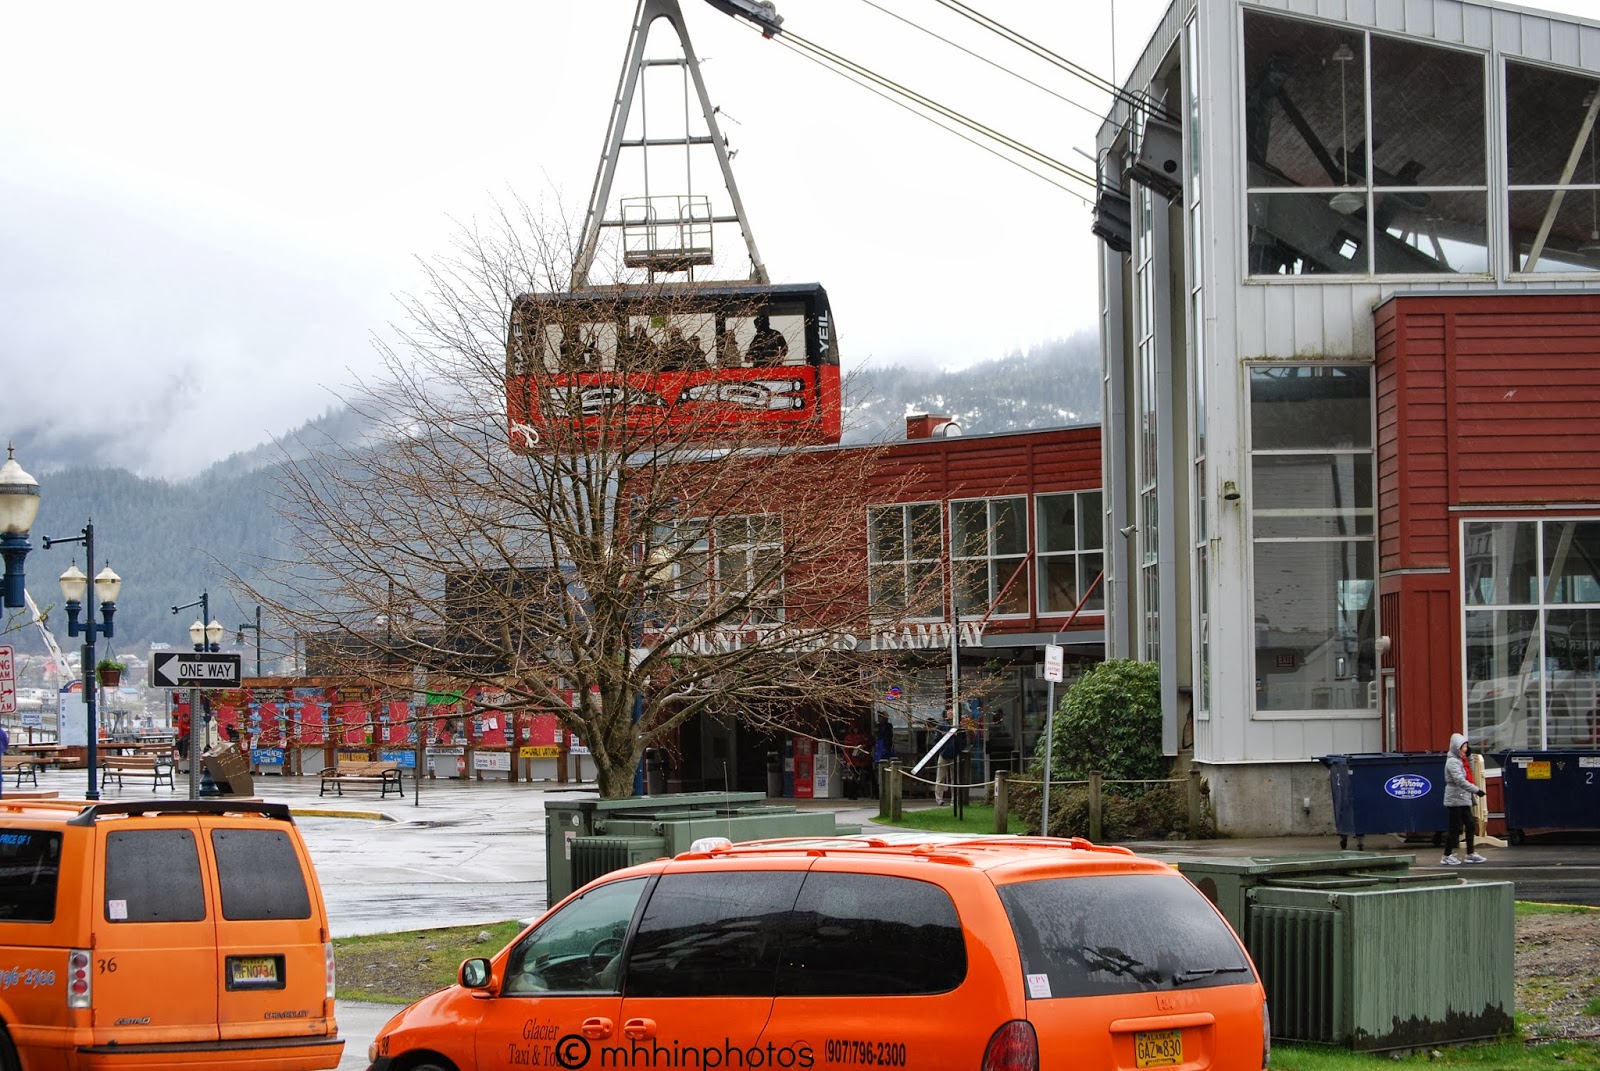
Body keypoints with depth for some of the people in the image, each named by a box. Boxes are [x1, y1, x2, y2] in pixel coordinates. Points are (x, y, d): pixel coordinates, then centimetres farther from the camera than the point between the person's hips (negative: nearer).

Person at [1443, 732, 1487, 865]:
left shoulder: (1461, 760, 14)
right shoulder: (1452, 762, -15)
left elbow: (1470, 773, 22)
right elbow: (1460, 780, -25)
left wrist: (1469, 757, 12)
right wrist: (1476, 790, -27)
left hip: (1464, 799, 9)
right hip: (1455, 800, -9)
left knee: (1470, 825, 10)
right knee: (1456, 827, -6)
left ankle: (1471, 853, 17)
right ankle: (1447, 856, 0)